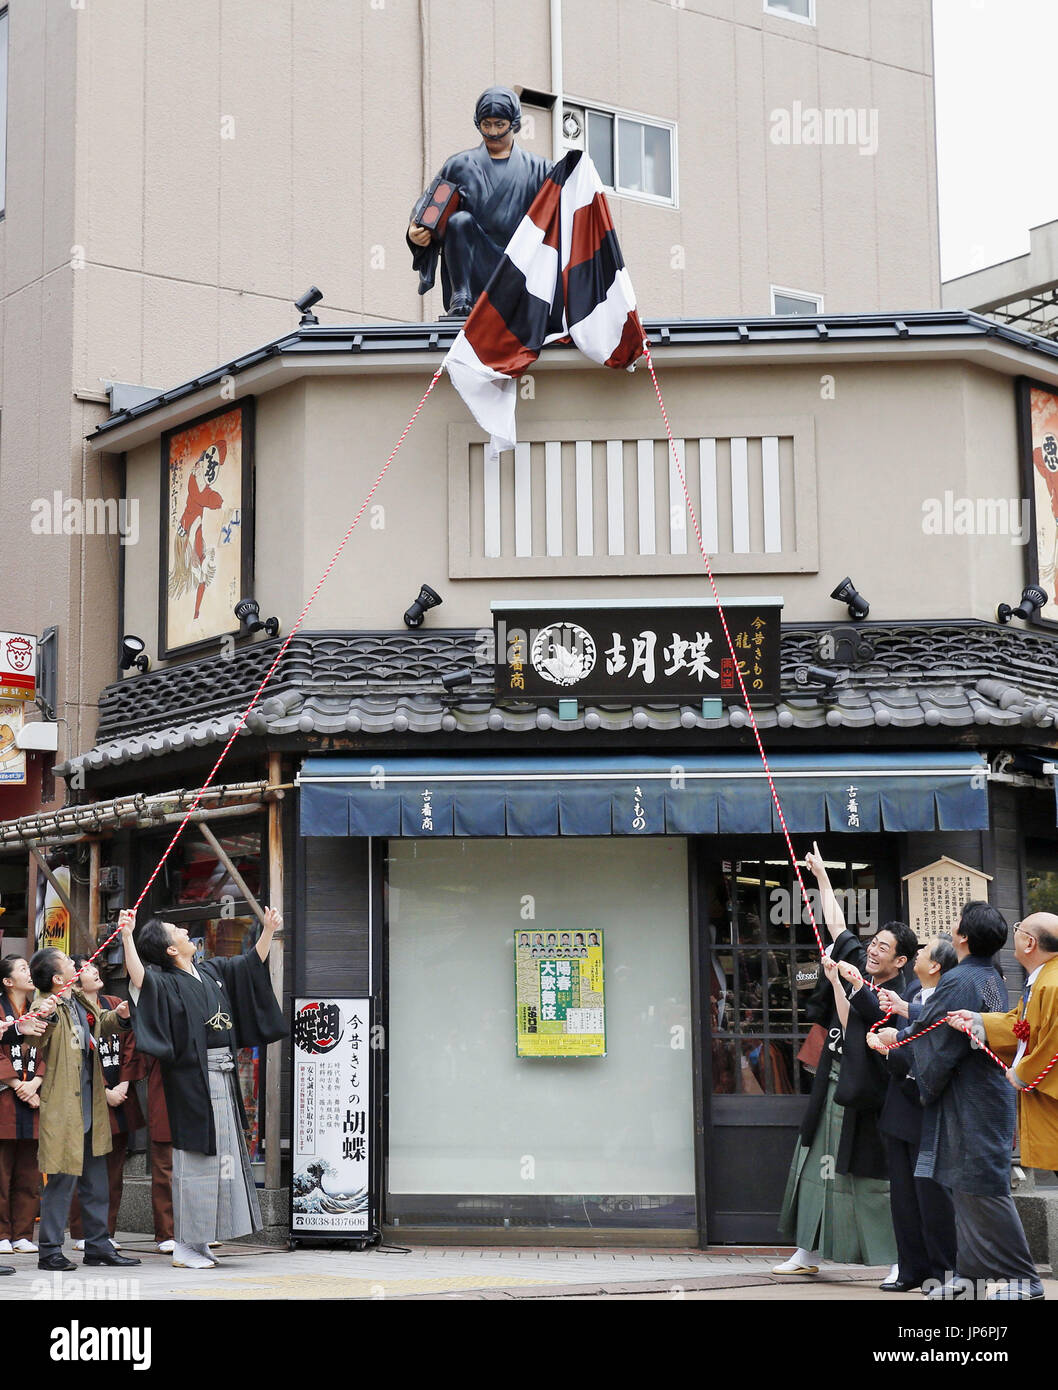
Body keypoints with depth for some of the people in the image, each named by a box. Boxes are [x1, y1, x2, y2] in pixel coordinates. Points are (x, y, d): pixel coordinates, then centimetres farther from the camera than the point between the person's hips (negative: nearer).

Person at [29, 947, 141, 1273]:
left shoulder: (81, 1001, 10)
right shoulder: (46, 1006, -14)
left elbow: (101, 1024, 29)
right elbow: (34, 1042, -33)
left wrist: (118, 1016, 9)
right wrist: (47, 1017, -51)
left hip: (91, 1107, 8)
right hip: (62, 1109, -8)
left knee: (96, 1181, 14)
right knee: (61, 1179, -4)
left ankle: (98, 1246, 23)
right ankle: (50, 1250, 6)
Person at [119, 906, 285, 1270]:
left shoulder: (213, 971, 13)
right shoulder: (165, 981, -9)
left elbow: (253, 963, 26)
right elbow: (138, 978, -30)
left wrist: (269, 930, 22)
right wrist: (126, 936, -40)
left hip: (222, 1077, 8)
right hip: (192, 1080, -8)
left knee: (219, 1155, 10)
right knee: (195, 1158, -5)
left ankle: (199, 1243, 19)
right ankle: (185, 1246, 2)